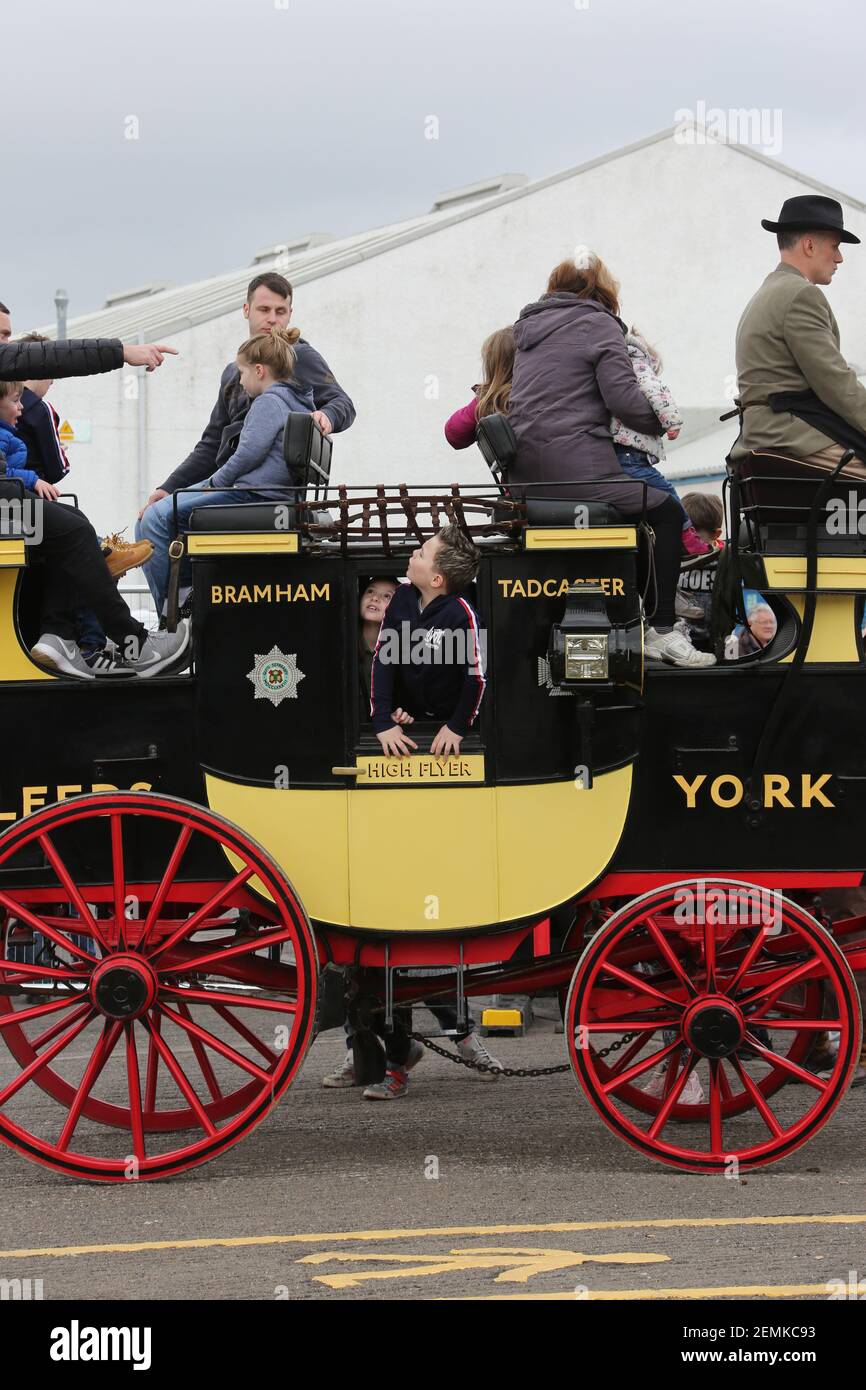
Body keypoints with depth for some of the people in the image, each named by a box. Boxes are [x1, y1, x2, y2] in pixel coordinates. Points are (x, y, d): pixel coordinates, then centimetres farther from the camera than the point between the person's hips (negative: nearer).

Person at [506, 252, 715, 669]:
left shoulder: (531, 327, 21)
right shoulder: (598, 325, -4)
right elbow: (623, 397, -13)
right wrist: (661, 423, 4)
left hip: (525, 470, 8)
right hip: (573, 461, -8)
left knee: (635, 507, 27)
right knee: (668, 513, 4)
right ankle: (662, 632, -3)